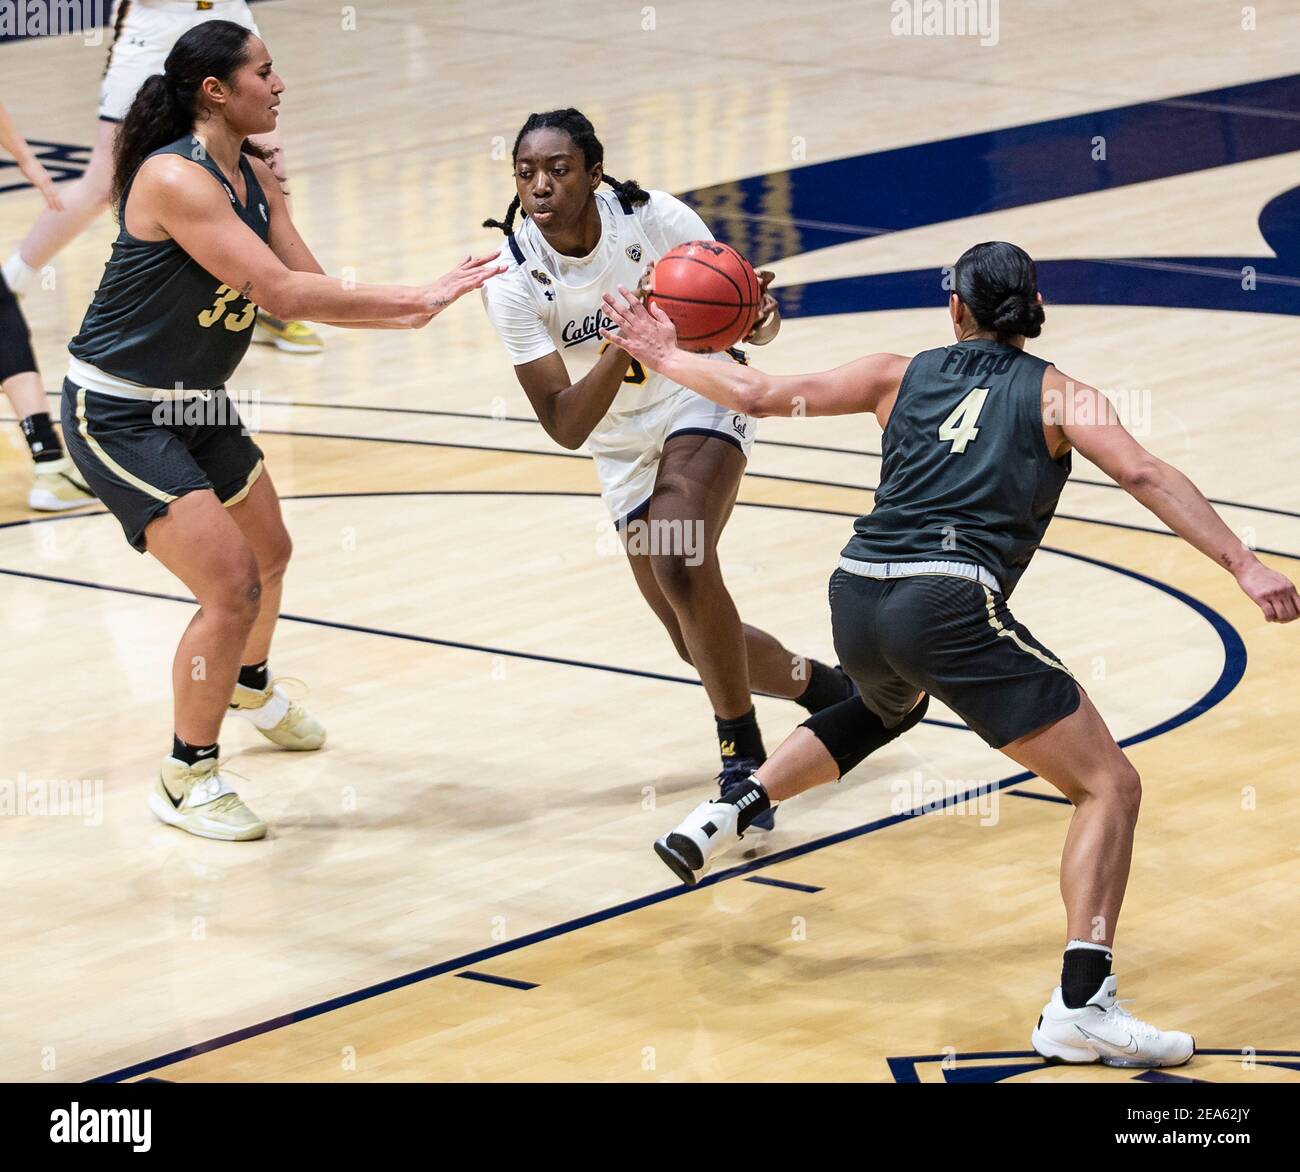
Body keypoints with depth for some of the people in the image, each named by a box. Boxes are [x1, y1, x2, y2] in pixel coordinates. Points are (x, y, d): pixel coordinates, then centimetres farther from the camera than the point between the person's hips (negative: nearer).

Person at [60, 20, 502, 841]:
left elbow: (309, 289, 2)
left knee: (269, 554, 27)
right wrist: (413, 299, -26)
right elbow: (282, 293, -30)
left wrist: (415, 308, -12)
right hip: (118, 412, -10)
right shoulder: (174, 179, -27)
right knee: (231, 586, -15)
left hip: (194, 404, 10)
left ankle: (250, 683, 58)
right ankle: (187, 780, 0)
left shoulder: (254, 178, 2)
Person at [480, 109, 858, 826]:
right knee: (702, 649, 6)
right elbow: (565, 427, -25)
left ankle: (743, 759, -19)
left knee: (680, 564, -30)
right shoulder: (512, 282, -21)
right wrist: (627, 344, -41)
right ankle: (825, 689, 36)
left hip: (701, 400, -3)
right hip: (624, 450, 3)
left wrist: (758, 316, -32)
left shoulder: (652, 219, -21)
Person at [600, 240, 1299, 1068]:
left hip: (859, 598, 6)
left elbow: (758, 395, 19)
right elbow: (1144, 476, -5)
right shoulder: (1055, 395, 10)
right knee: (1110, 787, -2)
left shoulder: (902, 376, 19)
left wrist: (664, 356, 36)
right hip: (951, 607, -6)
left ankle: (729, 812, 32)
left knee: (887, 707, 43)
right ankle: (1081, 1006, -19)